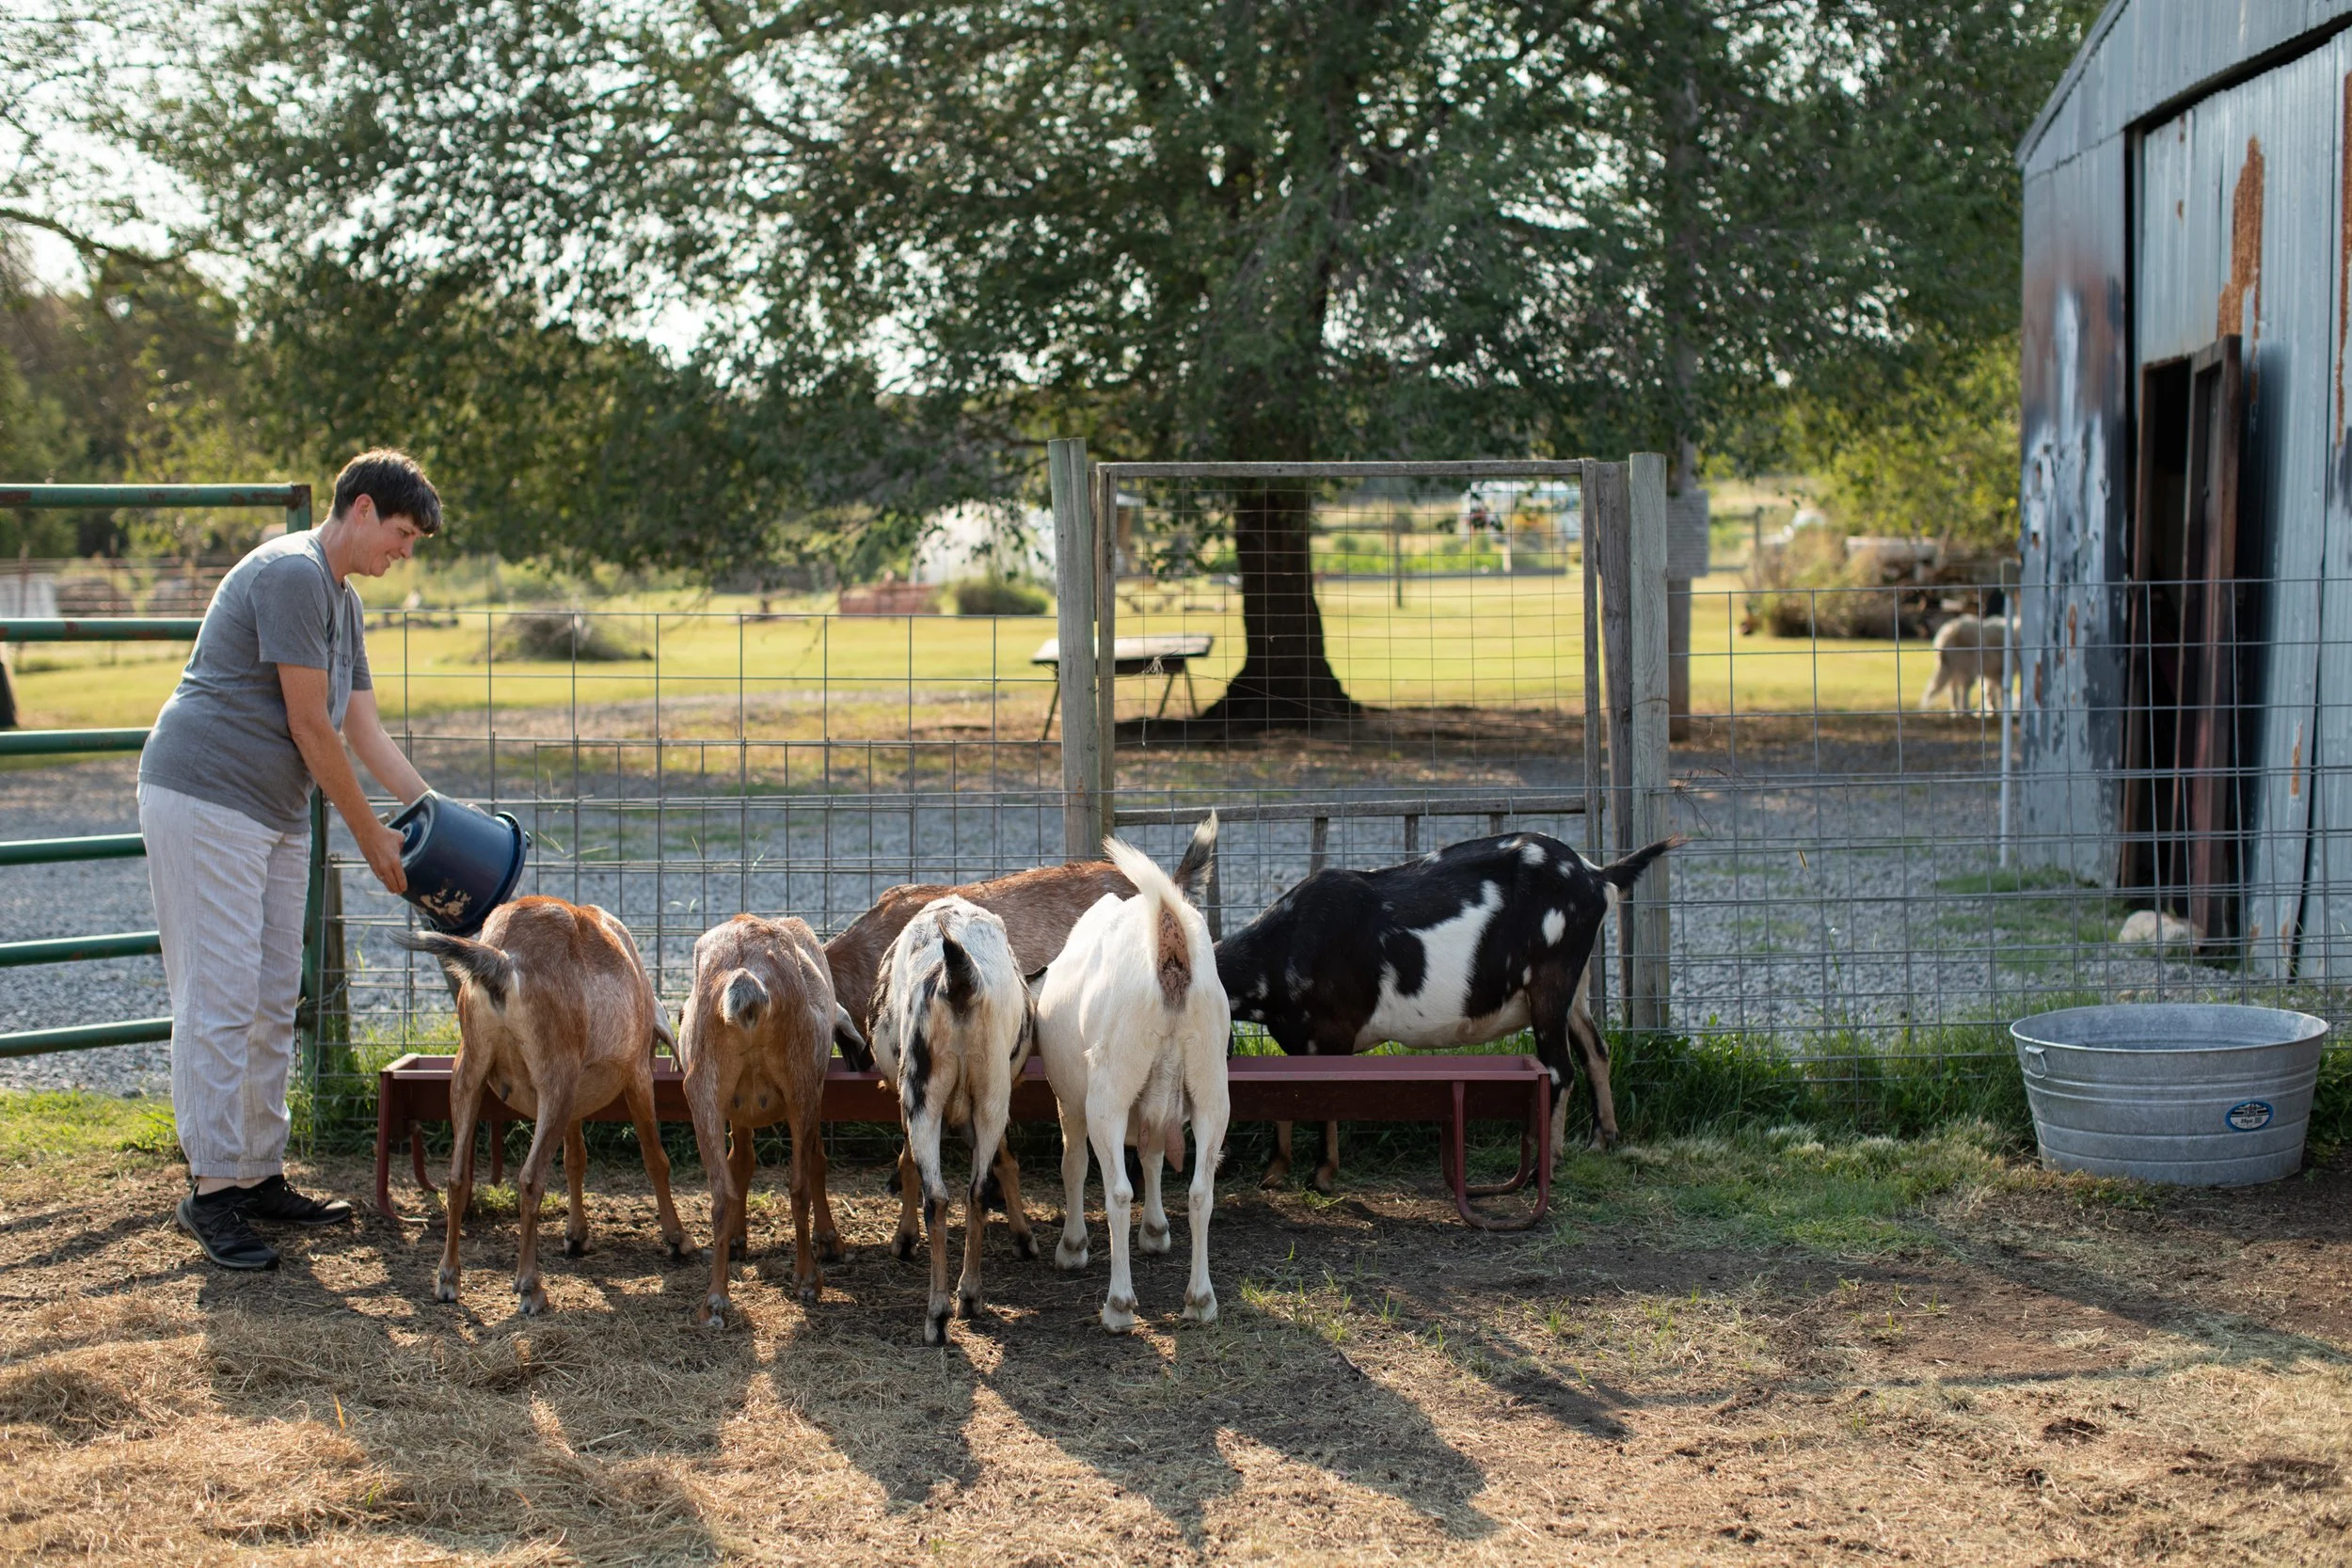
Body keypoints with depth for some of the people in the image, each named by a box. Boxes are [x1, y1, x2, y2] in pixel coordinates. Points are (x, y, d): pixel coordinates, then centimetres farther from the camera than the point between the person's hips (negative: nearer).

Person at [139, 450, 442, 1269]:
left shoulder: (342, 597, 17)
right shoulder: (291, 573, -15)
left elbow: (364, 729, 18)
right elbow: (309, 727, -15)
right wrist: (372, 838, -8)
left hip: (275, 814, 10)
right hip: (204, 801, -10)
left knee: (273, 1002, 11)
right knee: (219, 999, -9)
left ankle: (258, 1174, 19)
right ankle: (210, 1188, -4)